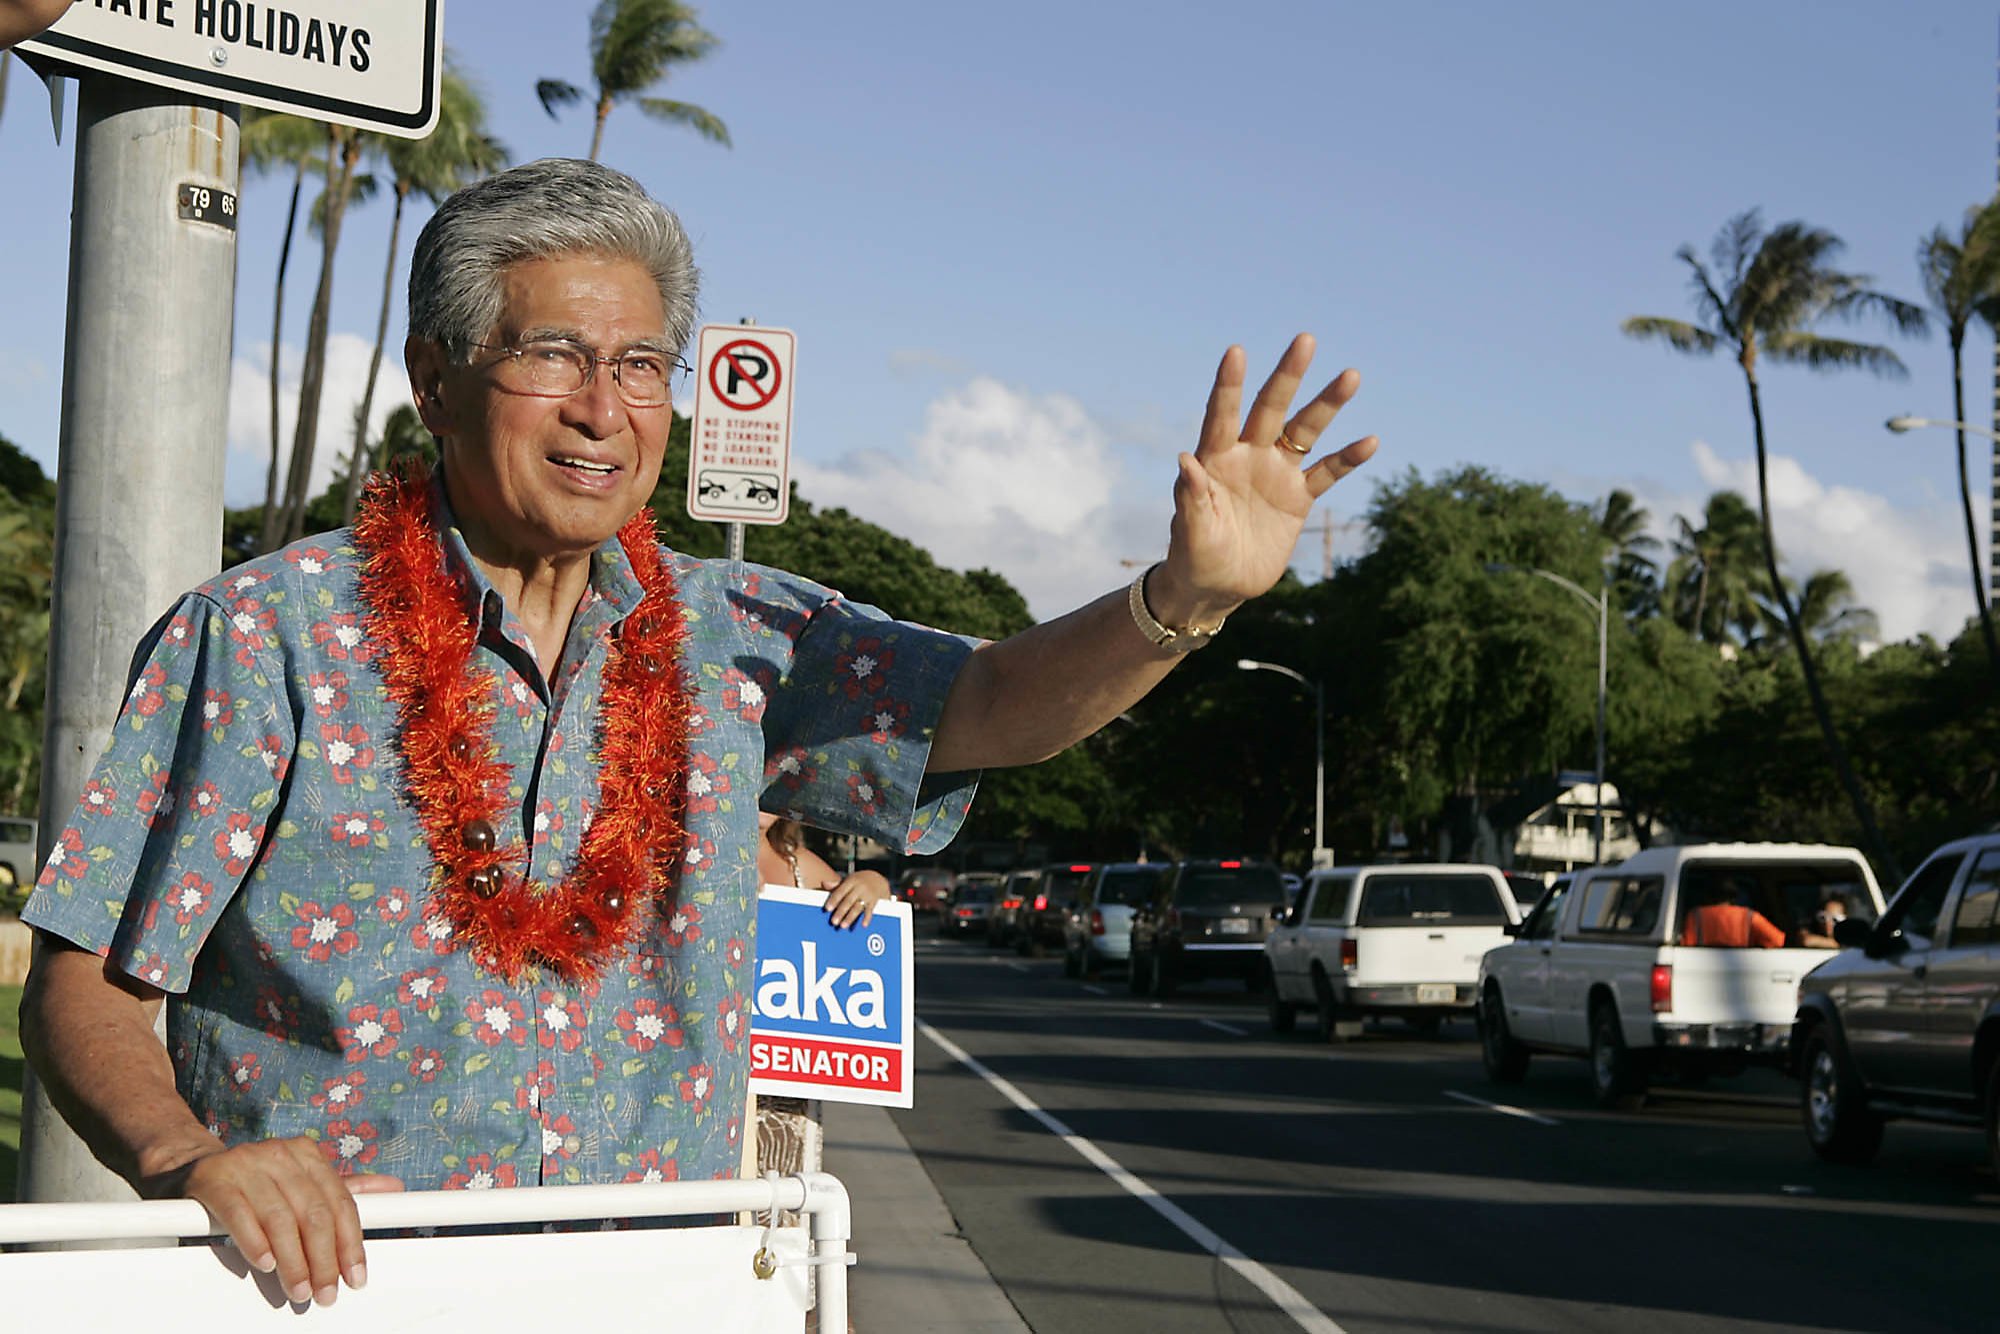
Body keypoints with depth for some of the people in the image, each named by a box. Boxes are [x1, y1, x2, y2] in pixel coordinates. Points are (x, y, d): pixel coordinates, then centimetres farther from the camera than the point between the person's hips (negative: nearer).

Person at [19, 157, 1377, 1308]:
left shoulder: (732, 638, 8)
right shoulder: (264, 635, -3)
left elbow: (986, 706, -1)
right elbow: (84, 988, -3)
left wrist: (1187, 597, -20)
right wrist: (186, 1157, -22)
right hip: (330, 1291, -3)